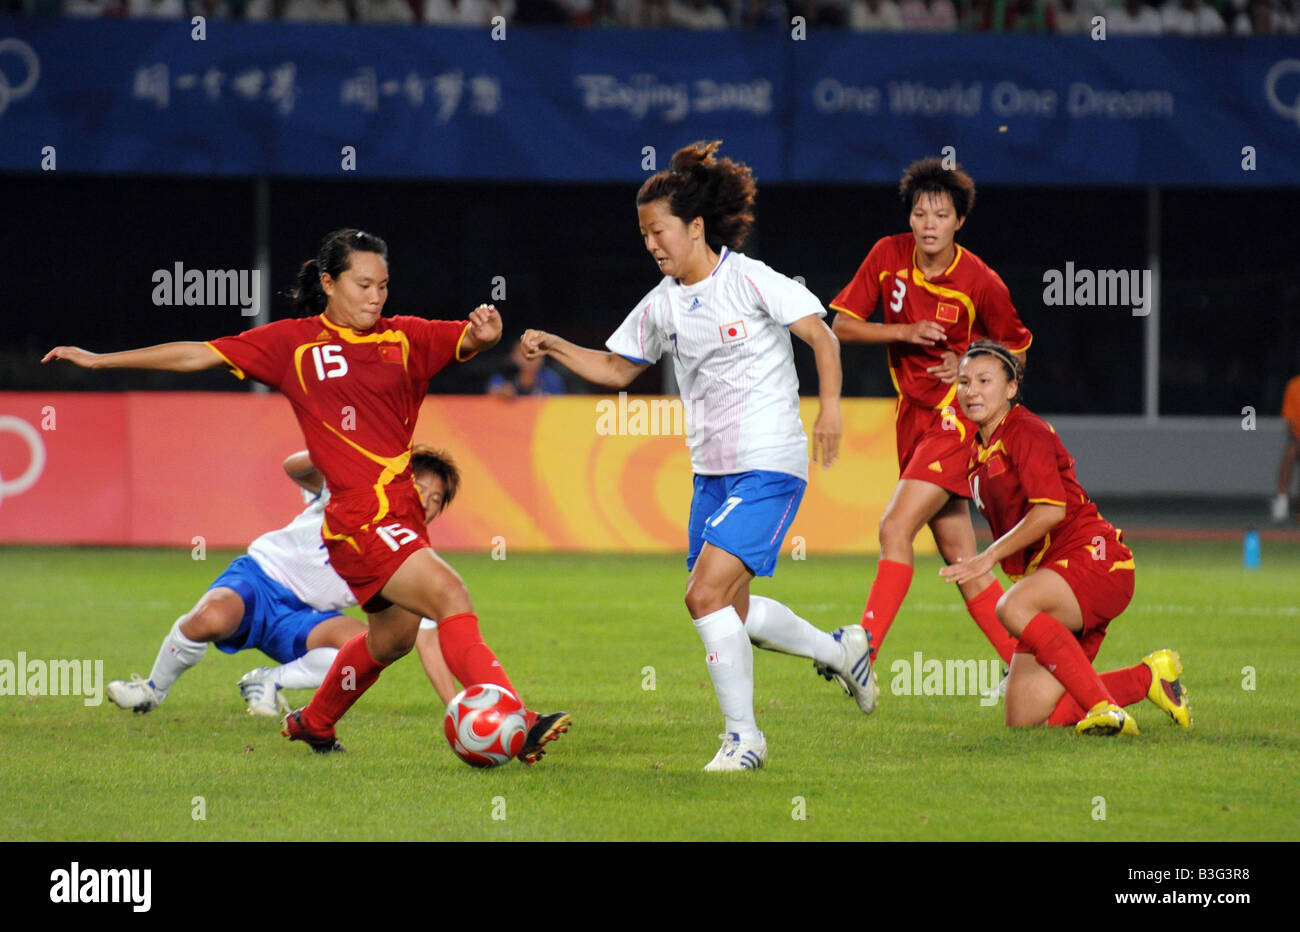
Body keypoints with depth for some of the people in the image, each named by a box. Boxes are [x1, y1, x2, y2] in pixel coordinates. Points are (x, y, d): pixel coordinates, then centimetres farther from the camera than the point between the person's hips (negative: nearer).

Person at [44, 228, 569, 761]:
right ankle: (516, 725, -28)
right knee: (450, 594, -21)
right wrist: (100, 360, 11)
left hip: (404, 512, 6)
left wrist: (484, 333, -25)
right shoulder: (294, 343, 2)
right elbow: (200, 355, 8)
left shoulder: (406, 338, 11)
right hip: (358, 517, -6)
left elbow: (466, 341, 1)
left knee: (392, 638, 19)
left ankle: (313, 723, 44)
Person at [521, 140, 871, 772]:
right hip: (711, 474, 8)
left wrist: (830, 407, -22)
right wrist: (555, 348, 4)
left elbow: (820, 334, -10)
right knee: (729, 609, 12)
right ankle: (840, 650, 36)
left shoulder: (748, 280, -11)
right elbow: (618, 368, 18)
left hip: (769, 466, -8)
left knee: (707, 595, -17)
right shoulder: (662, 304, 9)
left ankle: (743, 736, -5)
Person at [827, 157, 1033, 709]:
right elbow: (842, 325, 1)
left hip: (956, 416, -6)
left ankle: (865, 651, -25)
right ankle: (1023, 662, 13)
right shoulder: (888, 256, -1)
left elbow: (1016, 347, 4)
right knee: (959, 556, 7)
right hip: (913, 416, 6)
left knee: (895, 528, -20)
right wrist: (903, 332, -13)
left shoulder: (979, 282, -11)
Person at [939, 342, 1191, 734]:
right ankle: (1149, 677, 12)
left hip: (1093, 556, -9)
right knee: (1024, 717, -5)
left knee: (1013, 607, -38)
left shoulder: (1025, 431, -8)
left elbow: (1052, 509, -20)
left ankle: (1103, 707, -34)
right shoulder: (981, 451, 18)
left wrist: (990, 556, -21)